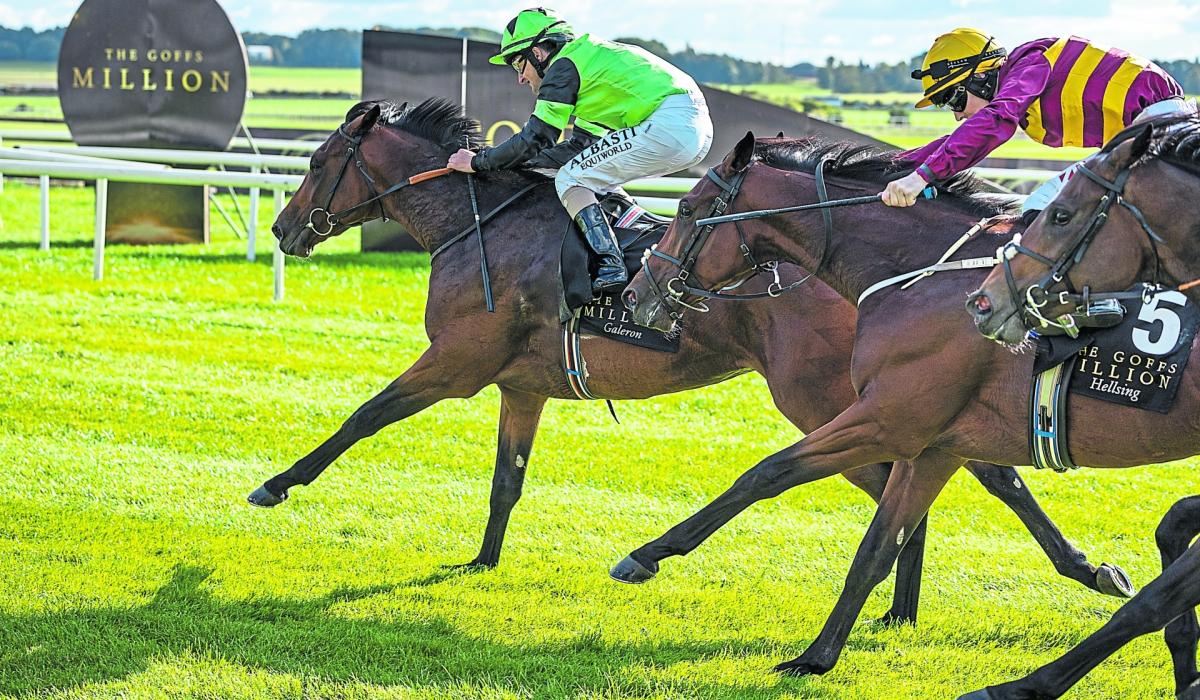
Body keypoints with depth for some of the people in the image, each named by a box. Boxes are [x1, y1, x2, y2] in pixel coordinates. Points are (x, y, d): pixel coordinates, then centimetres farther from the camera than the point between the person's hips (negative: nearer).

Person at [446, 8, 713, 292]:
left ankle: (610, 266, -17)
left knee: (570, 180, -3)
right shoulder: (589, 59, 29)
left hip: (667, 125, -10)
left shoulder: (563, 66, 0)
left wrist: (478, 162, 8)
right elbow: (579, 146, 32)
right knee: (597, 183, 24)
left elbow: (535, 138, -3)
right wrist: (520, 162, 29)